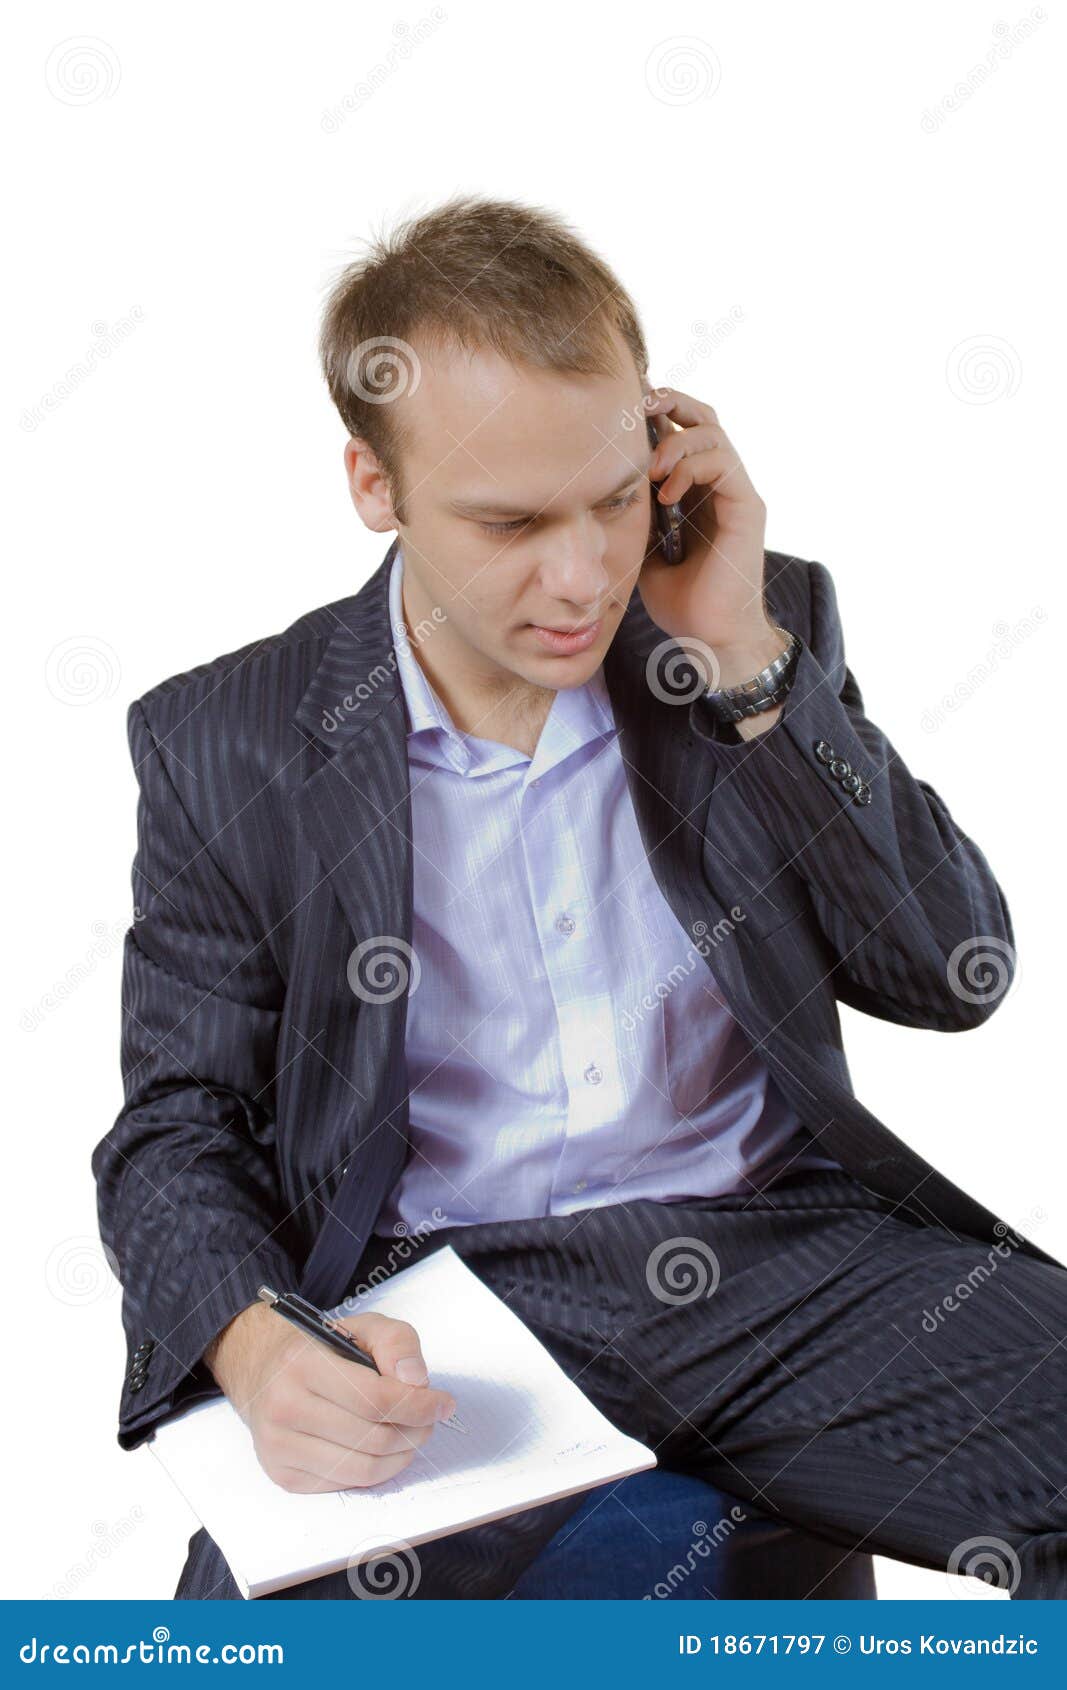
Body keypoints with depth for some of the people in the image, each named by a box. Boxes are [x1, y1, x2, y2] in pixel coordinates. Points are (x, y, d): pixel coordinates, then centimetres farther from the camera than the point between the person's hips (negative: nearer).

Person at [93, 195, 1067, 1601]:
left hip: (786, 1248, 3)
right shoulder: (225, 746, 0)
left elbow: (954, 979, 0)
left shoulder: (767, 629, 5)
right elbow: (176, 1131, 3)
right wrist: (257, 1350, -20)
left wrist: (748, 664, -10)